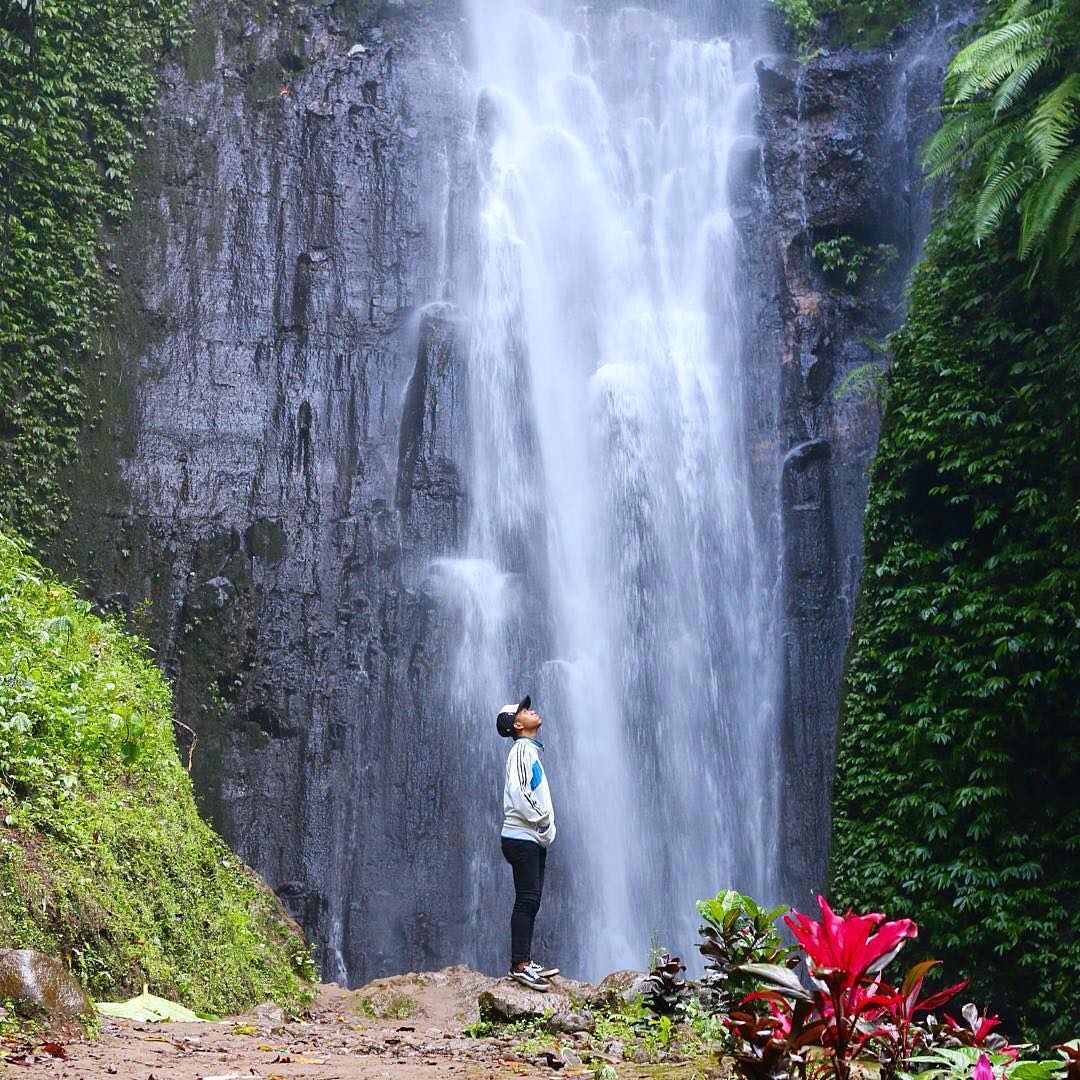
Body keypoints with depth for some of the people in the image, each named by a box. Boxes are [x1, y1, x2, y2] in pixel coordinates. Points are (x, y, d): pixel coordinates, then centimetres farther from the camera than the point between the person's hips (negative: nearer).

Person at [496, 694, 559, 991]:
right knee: (527, 900, -11)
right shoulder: (523, 749, -10)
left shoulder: (530, 750, 20)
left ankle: (524, 962, 14)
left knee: (529, 901, 10)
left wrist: (546, 827, 12)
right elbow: (518, 791, -22)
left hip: (534, 839, 10)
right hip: (523, 837, -10)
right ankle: (520, 964, -11)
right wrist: (542, 821, -16)